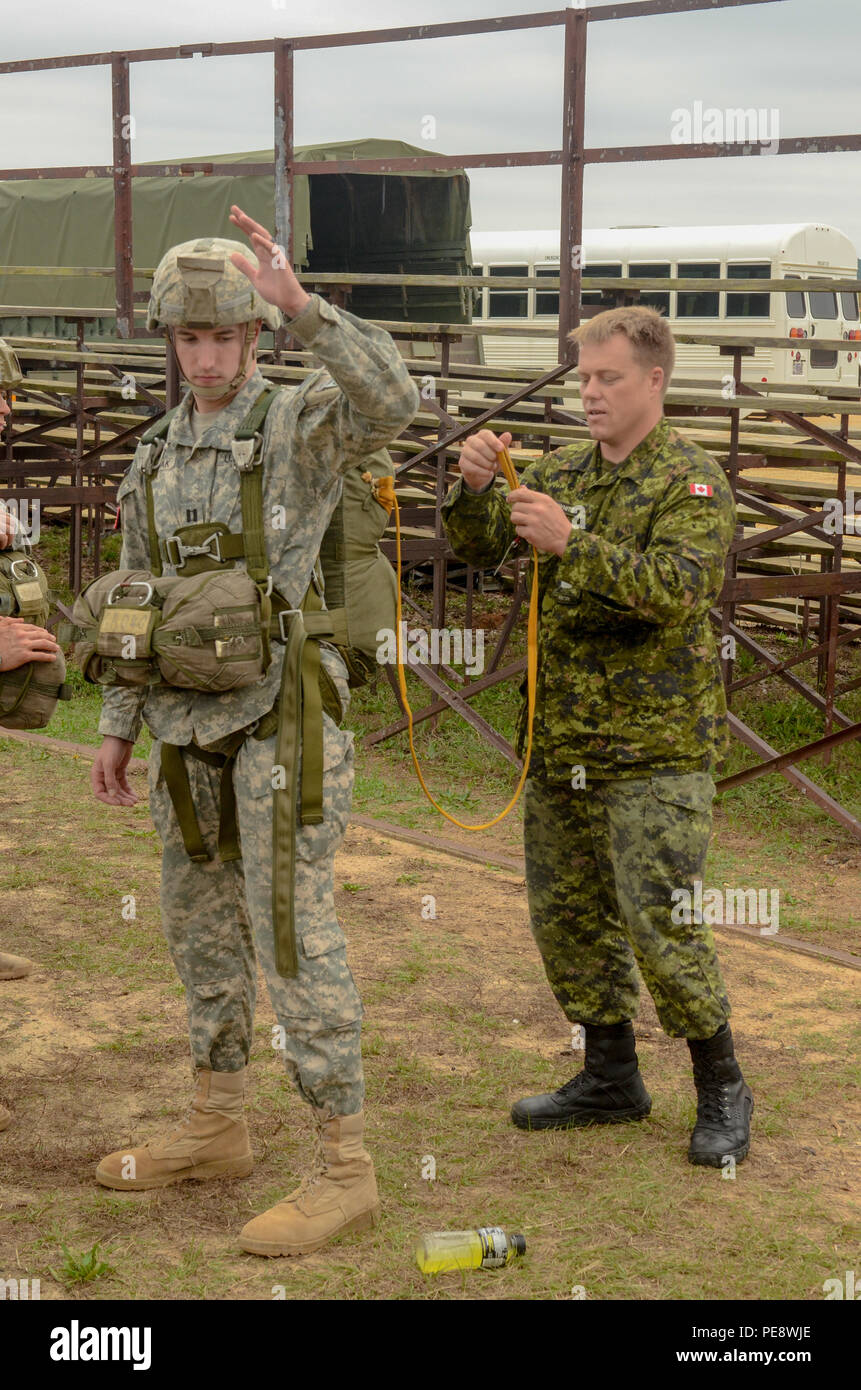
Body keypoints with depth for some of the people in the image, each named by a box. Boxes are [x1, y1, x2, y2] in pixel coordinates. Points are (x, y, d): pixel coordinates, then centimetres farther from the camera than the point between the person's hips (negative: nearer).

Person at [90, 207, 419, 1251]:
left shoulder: (305, 422, -9)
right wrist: (119, 731, 14)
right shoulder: (157, 462, 11)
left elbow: (392, 402, -33)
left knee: (292, 935, -9)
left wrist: (300, 303, -40)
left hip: (286, 714, -7)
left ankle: (343, 1172, -2)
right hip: (195, 726, 7)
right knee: (201, 921, 15)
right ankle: (215, 1129, 30)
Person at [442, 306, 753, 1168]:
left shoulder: (692, 480, -8)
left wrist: (572, 543, -33)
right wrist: (474, 487, -16)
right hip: (561, 740, 7)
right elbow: (473, 546, 5)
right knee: (567, 912, 13)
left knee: (660, 922, -9)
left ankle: (721, 1092, 9)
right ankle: (611, 1078, 28)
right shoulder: (562, 473, 11)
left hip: (654, 748, -7)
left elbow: (678, 588, -24)